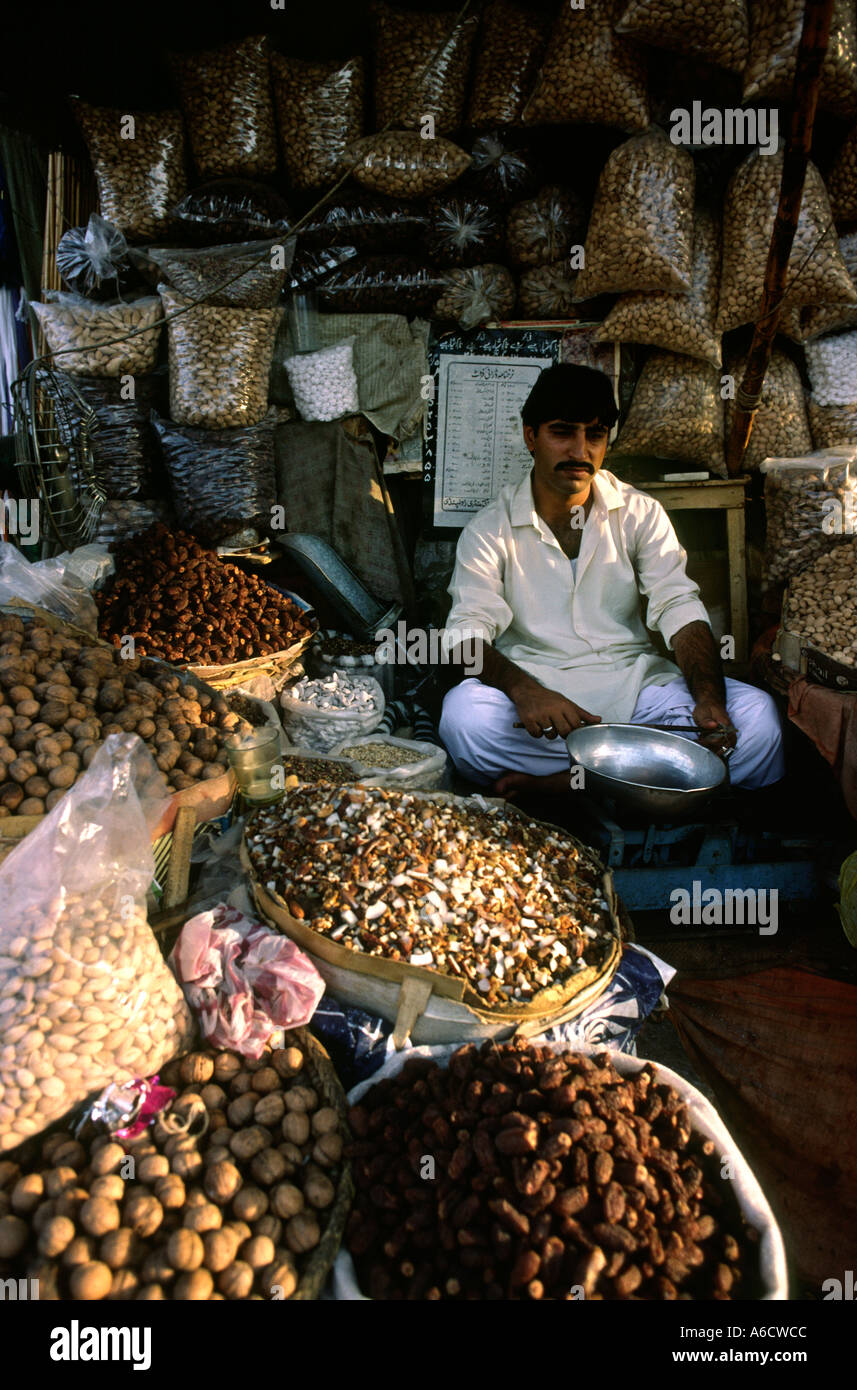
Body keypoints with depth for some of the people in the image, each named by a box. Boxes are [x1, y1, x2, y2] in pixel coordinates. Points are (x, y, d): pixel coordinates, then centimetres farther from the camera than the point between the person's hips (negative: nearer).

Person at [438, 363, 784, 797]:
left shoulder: (640, 513, 10)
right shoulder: (489, 529, 2)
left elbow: (679, 607, -1)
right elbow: (467, 632, -9)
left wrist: (710, 698, -21)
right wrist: (524, 689, -32)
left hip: (634, 681, 3)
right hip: (536, 684, -2)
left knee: (755, 714, -22)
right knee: (464, 716, -35)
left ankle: (557, 785, -28)